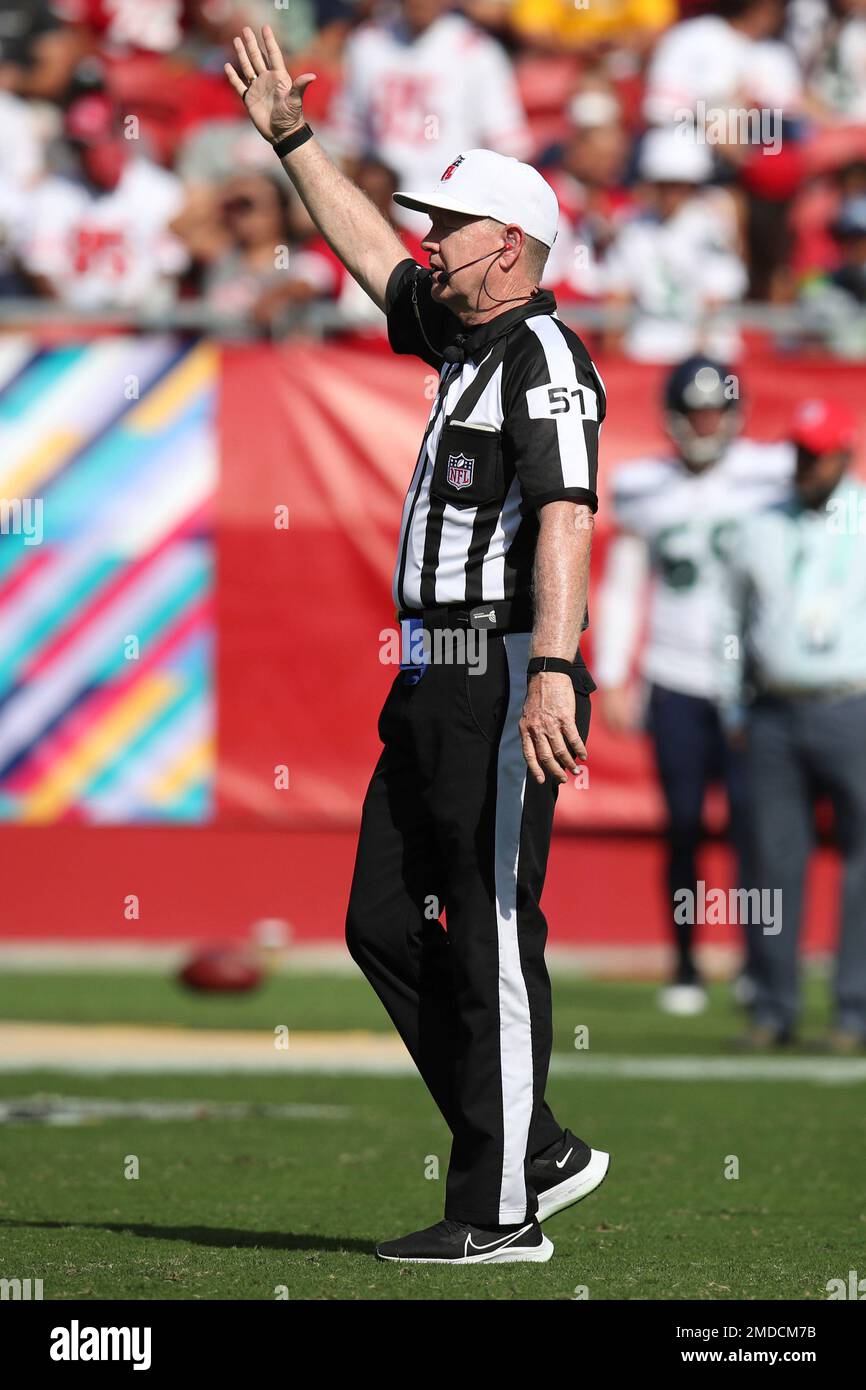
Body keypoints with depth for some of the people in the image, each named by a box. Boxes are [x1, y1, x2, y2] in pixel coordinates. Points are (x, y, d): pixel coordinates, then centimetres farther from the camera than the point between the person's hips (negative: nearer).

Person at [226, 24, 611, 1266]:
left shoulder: (544, 358, -12)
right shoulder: (468, 346, 16)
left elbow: (564, 520, -25)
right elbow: (371, 255, 33)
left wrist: (552, 673, -36)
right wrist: (290, 139, 33)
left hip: (505, 682, -10)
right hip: (436, 685, 10)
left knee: (491, 938, -6)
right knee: (385, 924, 11)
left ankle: (502, 1211, -2)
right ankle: (538, 1151, 16)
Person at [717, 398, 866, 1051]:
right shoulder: (762, 529, 12)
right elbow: (734, 621, 19)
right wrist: (734, 710, 14)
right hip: (776, 718, 3)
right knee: (777, 862, 3)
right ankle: (776, 1009, 8)